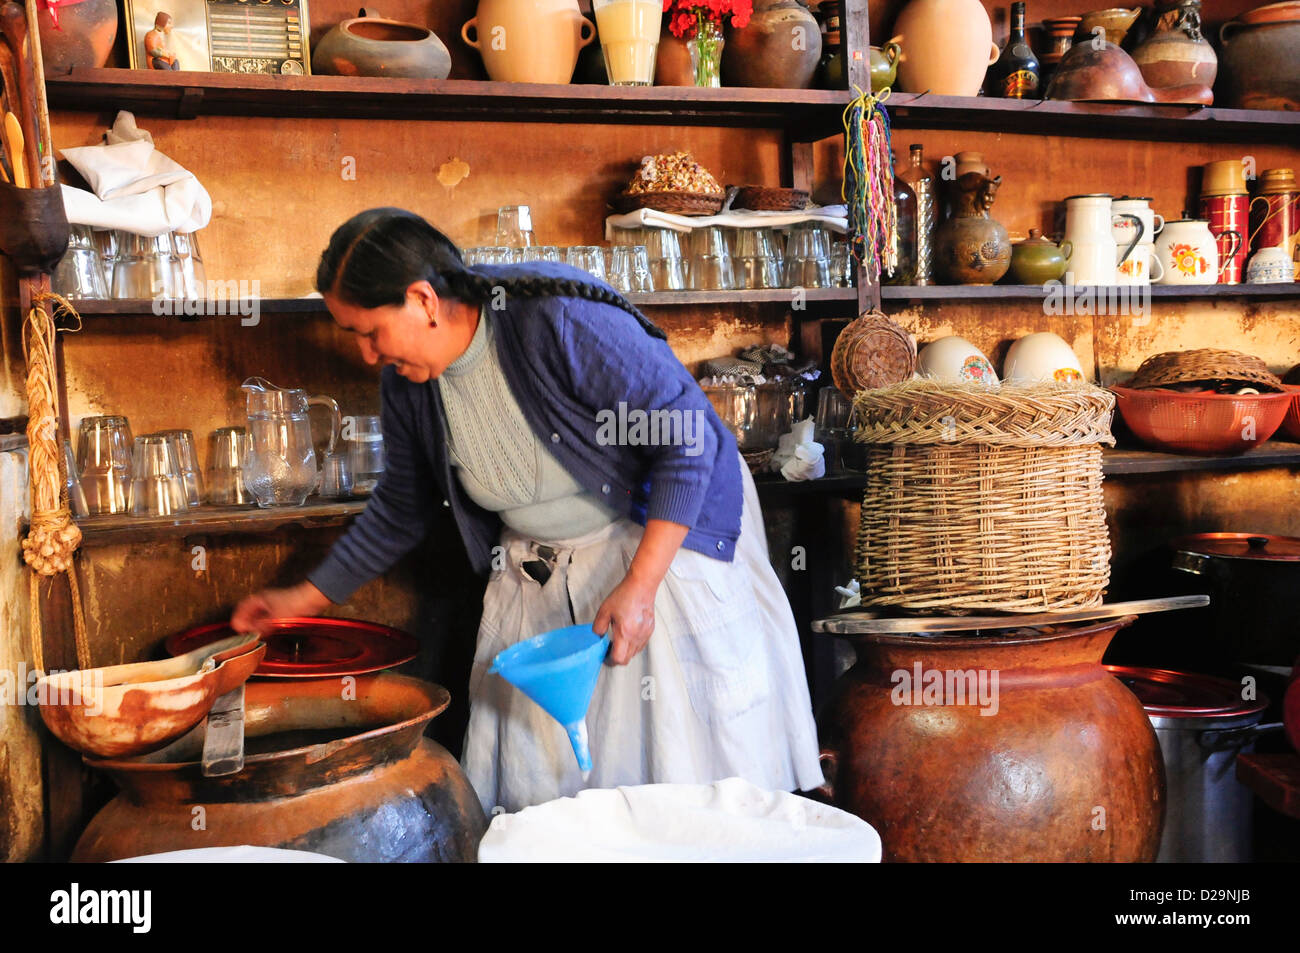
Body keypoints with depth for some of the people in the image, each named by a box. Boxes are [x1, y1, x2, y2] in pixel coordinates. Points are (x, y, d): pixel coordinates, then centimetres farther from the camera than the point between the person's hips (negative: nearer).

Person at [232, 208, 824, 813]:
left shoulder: (561, 322, -28)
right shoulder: (406, 383, -6)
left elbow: (690, 438, -24)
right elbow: (401, 509, 12)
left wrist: (639, 586, -28)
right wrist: (308, 598, 12)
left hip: (662, 538, -5)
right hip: (536, 575, 6)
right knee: (533, 775, 4)